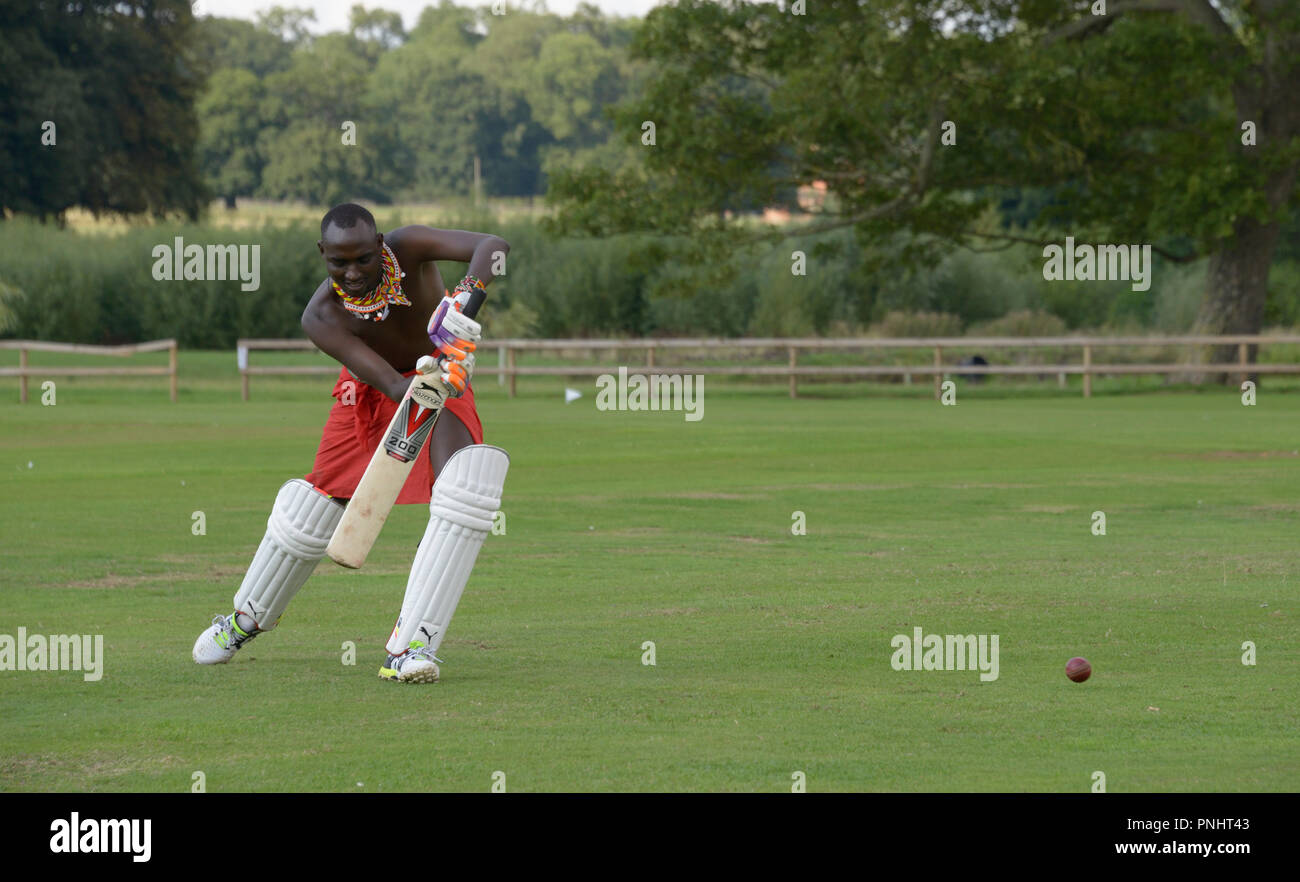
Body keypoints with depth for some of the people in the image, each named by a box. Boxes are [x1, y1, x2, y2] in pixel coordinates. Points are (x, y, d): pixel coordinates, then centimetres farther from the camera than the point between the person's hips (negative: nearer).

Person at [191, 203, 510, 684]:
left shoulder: (408, 248, -30)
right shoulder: (321, 318, -30)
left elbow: (493, 247, -43)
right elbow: (392, 385, -38)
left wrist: (465, 296, -62)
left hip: (441, 378, -1)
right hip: (369, 392, 1)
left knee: (466, 490, -27)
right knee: (315, 502, -1)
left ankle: (412, 643, -29)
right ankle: (247, 618, 30)